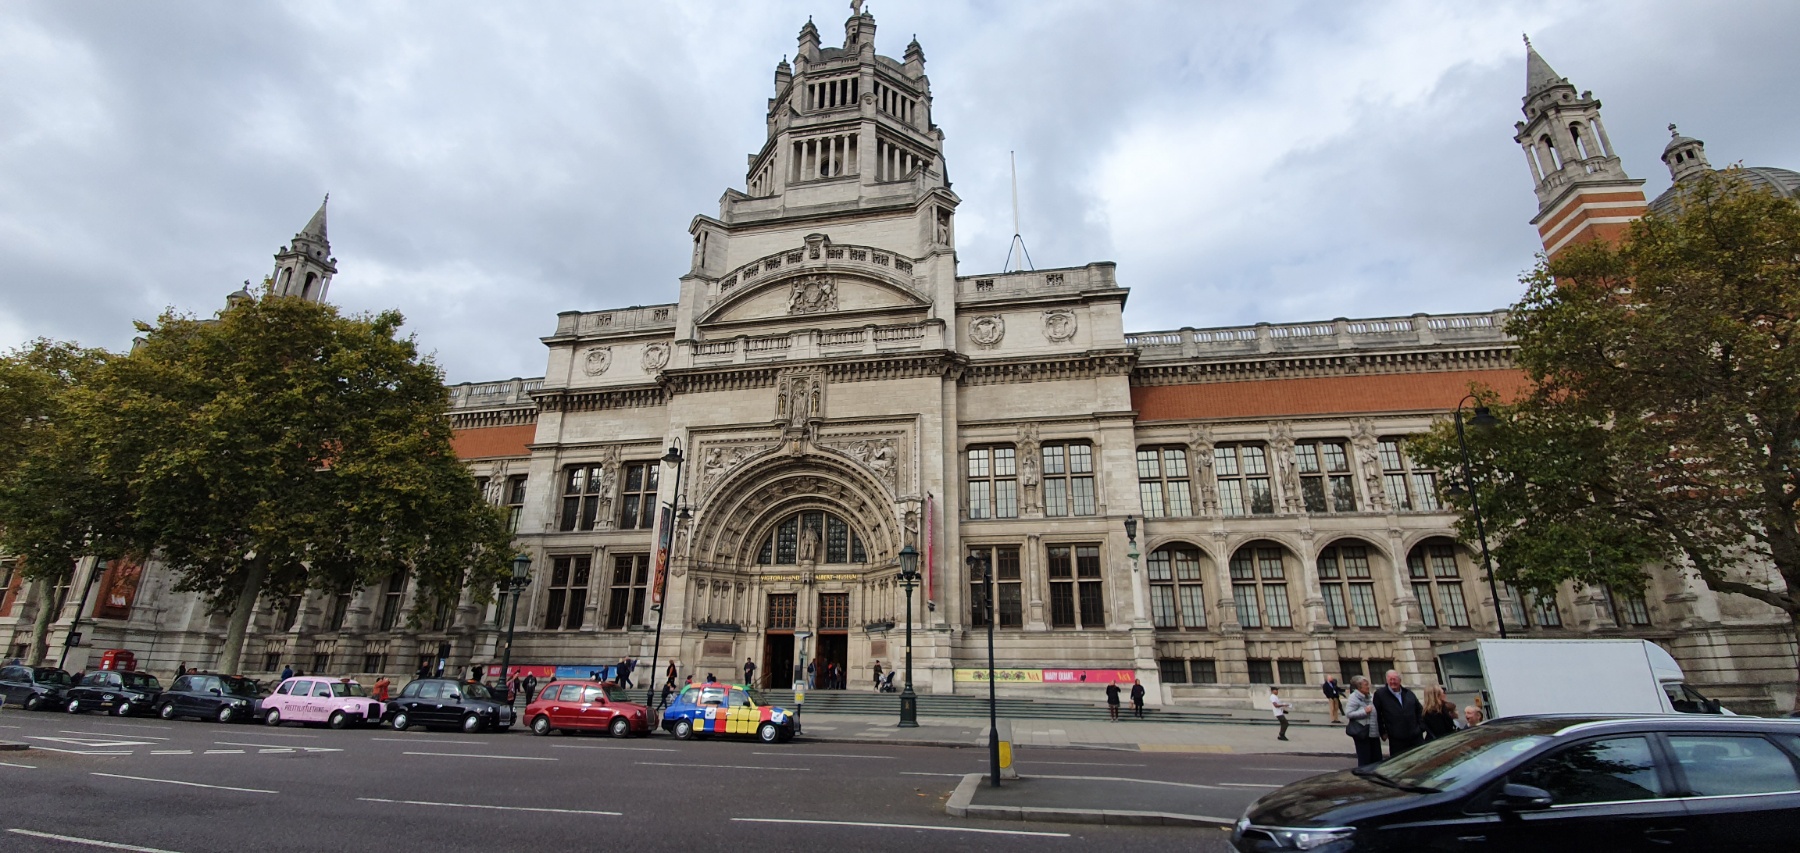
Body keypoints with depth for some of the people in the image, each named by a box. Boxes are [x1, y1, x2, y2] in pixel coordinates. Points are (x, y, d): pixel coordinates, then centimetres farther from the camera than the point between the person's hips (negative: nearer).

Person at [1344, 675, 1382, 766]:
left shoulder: (1369, 697, 15)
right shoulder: (1354, 697, -10)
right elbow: (1348, 713, -18)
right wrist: (1364, 711, -21)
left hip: (1373, 733, 8)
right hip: (1362, 733, -8)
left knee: (1377, 759, 11)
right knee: (1364, 759, -2)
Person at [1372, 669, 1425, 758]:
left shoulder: (1408, 692, 10)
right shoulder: (1380, 694, -4)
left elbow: (1420, 709, 18)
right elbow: (1376, 715, 1)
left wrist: (1421, 726, 8)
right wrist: (1382, 732, 1)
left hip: (1415, 736, 4)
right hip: (1396, 739, -4)